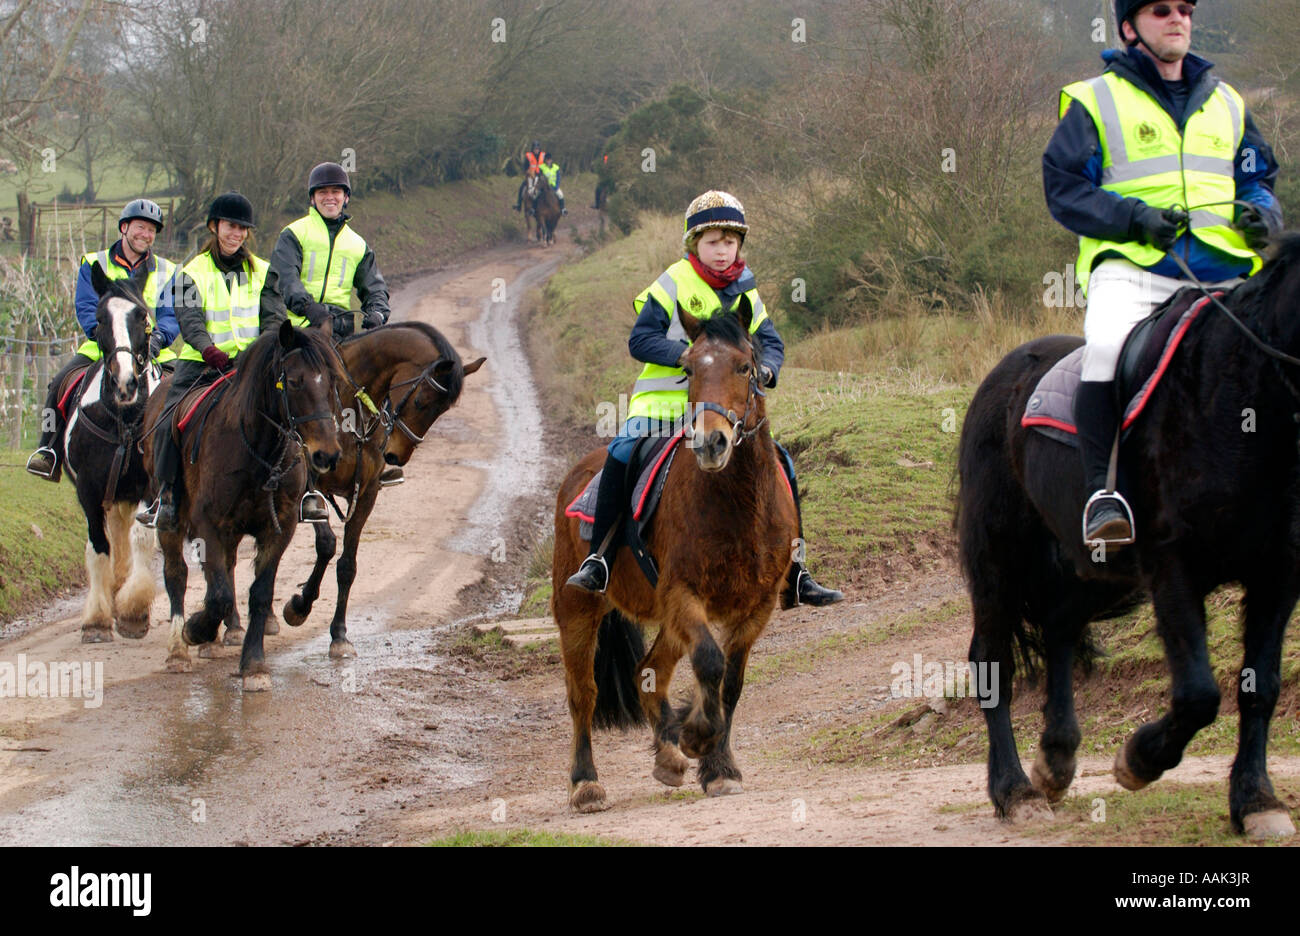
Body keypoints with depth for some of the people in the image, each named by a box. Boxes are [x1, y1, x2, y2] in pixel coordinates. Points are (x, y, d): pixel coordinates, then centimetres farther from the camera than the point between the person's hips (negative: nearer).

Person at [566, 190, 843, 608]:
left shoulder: (745, 294, 12)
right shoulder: (673, 284, -2)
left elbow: (771, 342, 12)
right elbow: (640, 339, -7)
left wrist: (765, 368, -11)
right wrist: (685, 354, -23)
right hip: (664, 399, -4)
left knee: (779, 464, -7)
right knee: (623, 452, -31)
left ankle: (794, 575, 2)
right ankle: (598, 562, -24)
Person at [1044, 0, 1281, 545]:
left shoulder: (1226, 103, 24)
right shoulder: (1095, 102, 10)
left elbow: (1257, 178, 30)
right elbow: (1063, 188, 4)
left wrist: (1261, 213, 5)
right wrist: (1135, 218, -11)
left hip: (1222, 271, 4)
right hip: (1130, 267, -4)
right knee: (1106, 344, -34)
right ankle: (1099, 491, -30)